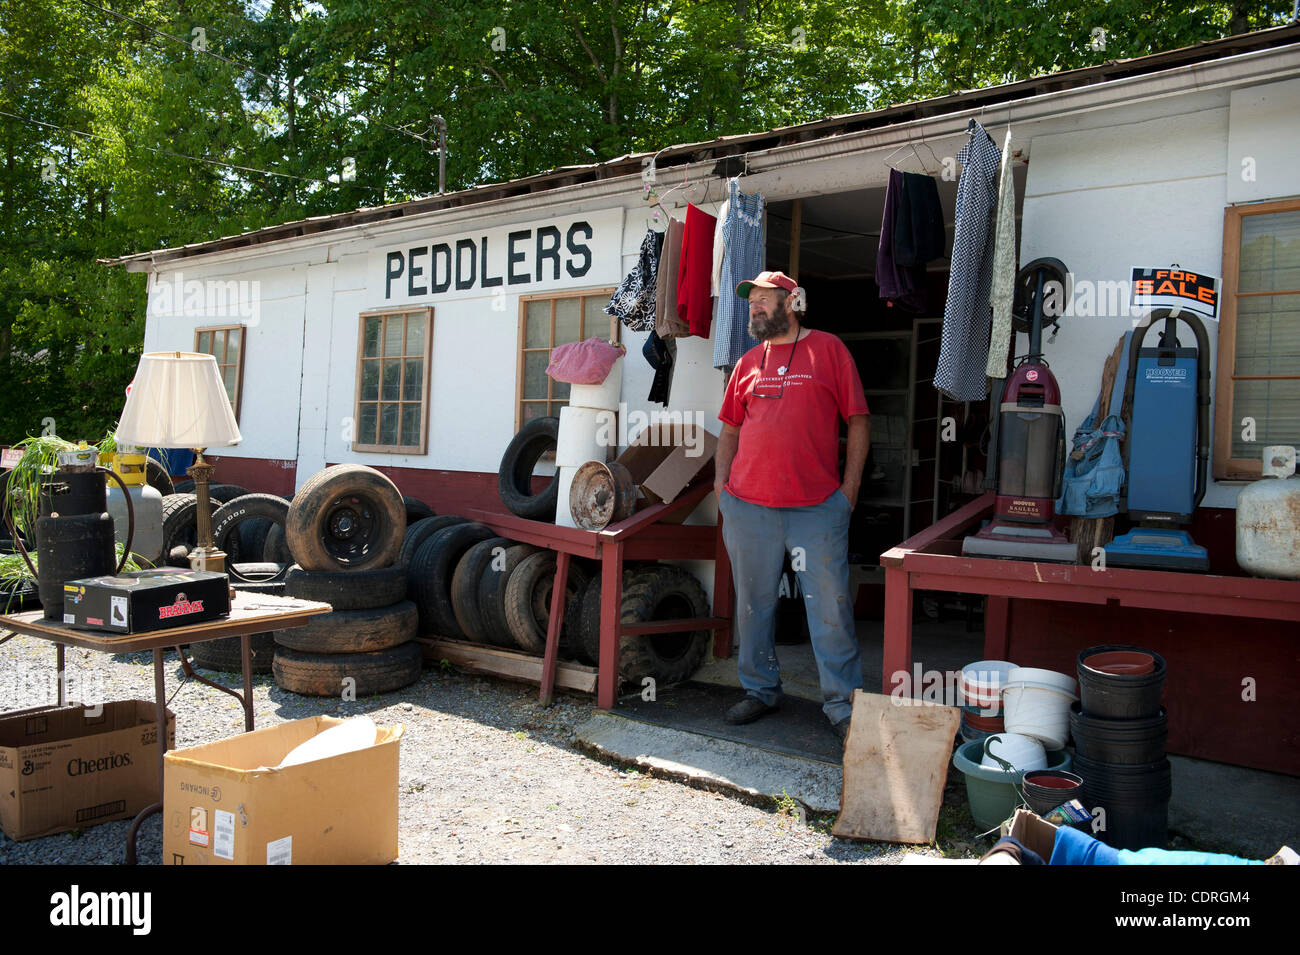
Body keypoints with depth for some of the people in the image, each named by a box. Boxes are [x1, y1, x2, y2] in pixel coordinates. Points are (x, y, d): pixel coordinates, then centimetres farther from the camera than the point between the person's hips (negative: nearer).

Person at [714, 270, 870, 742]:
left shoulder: (828, 349, 4)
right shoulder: (748, 362, 15)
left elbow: (858, 420, 4)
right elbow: (730, 429, 20)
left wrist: (850, 484, -2)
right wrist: (721, 482, 8)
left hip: (818, 507, -4)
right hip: (748, 505, 4)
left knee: (830, 606, -1)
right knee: (753, 602, 11)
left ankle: (843, 704, 10)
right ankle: (760, 690, 26)